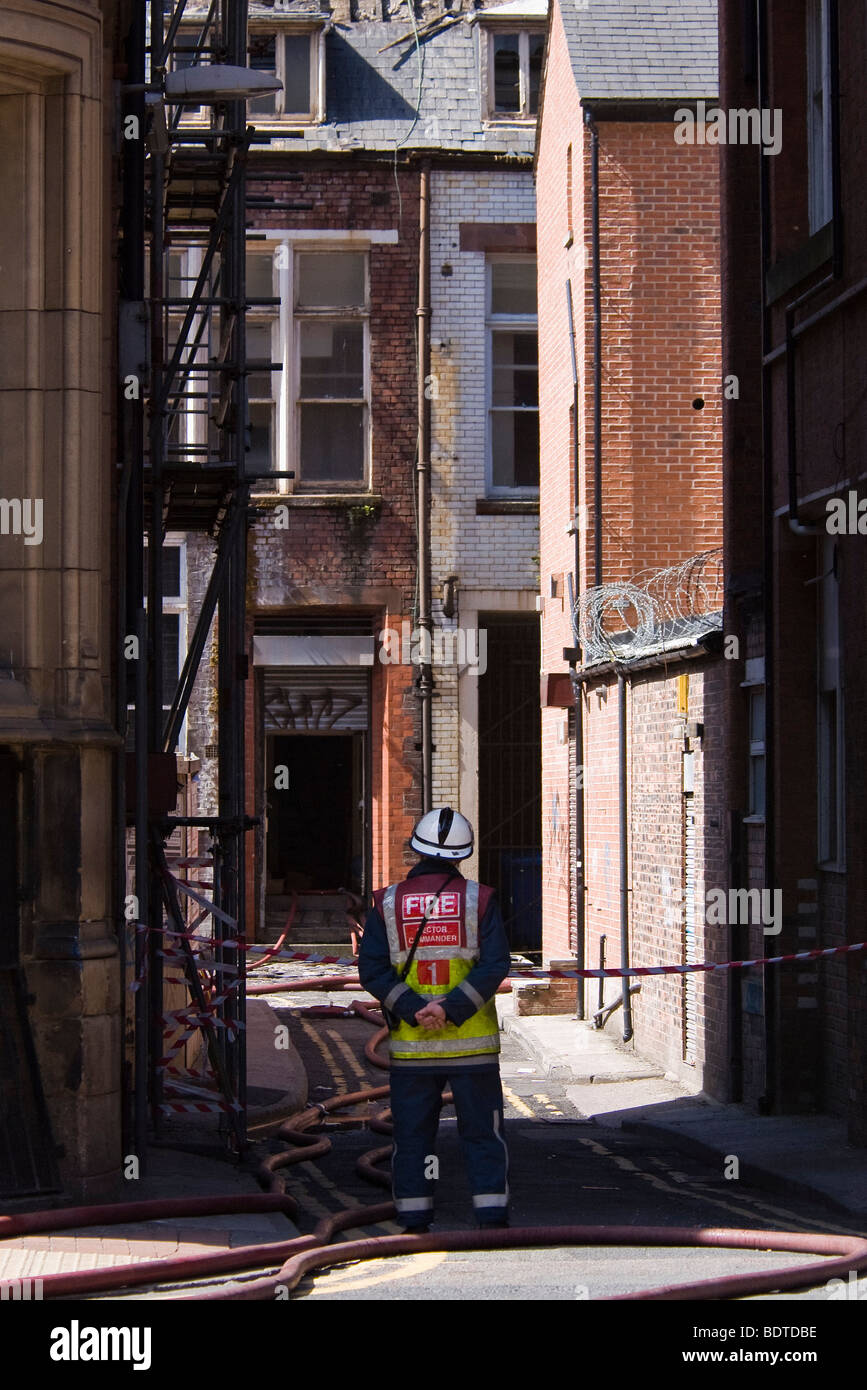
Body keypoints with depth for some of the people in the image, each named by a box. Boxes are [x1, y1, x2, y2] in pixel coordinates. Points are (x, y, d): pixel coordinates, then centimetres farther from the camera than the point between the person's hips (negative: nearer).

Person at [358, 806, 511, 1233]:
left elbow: (372, 970, -6)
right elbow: (495, 965, -12)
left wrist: (413, 1010, -12)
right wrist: (451, 1009, -16)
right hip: (472, 1045, -1)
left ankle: (414, 1225, 10)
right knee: (482, 1134, 7)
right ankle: (492, 1220, 4)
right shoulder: (479, 899, -2)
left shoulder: (387, 903, 2)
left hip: (410, 1046, 1)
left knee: (412, 1136, 9)